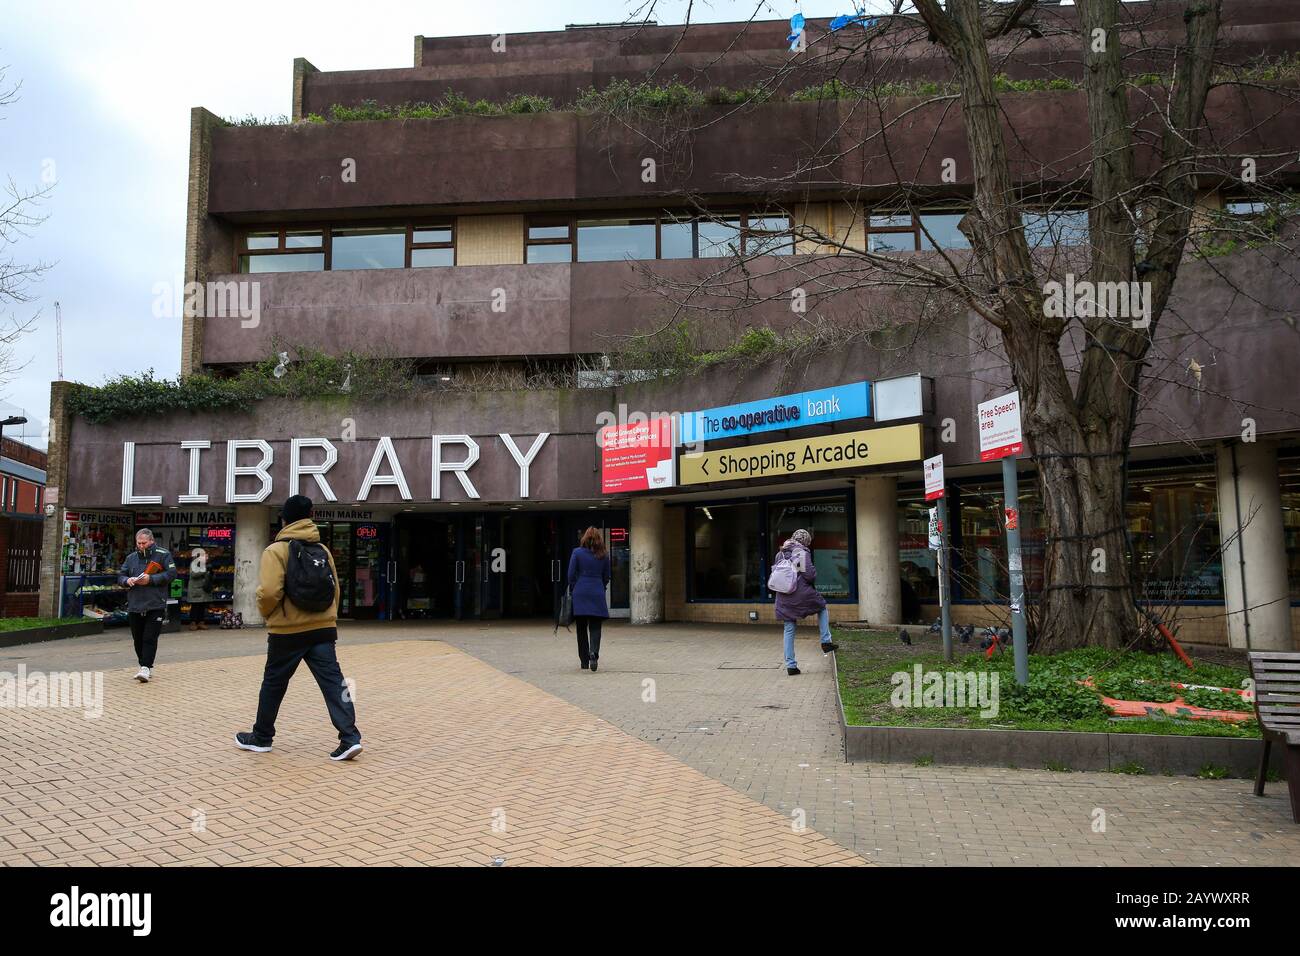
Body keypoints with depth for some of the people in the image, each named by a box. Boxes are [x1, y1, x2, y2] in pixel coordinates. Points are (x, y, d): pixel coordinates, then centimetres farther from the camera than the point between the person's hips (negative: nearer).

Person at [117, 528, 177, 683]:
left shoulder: (163, 554, 0)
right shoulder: (131, 557, 15)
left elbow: (171, 574, -8)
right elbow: (120, 576, 17)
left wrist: (150, 579, -15)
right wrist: (127, 580, -6)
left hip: (155, 605, -5)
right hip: (134, 606, 5)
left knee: (150, 638, -10)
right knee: (138, 639, 10)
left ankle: (146, 668, -9)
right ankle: (146, 667, 22)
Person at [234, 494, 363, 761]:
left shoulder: (276, 550, -8)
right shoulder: (323, 550, 9)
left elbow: (269, 591, -18)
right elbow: (335, 589, 12)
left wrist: (266, 612, 2)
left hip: (287, 630, -4)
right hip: (323, 628, 4)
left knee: (273, 683, 14)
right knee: (333, 682, -1)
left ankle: (261, 738, 29)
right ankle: (350, 738, -11)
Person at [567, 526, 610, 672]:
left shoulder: (577, 552, -2)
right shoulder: (604, 556, 4)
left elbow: (571, 575, -2)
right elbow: (606, 578, 10)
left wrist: (573, 591, 10)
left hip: (580, 594, -1)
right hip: (597, 594, 1)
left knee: (581, 628, 8)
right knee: (595, 627, 2)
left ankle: (584, 662, 11)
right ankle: (593, 652, -24)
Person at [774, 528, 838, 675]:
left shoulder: (780, 554, 12)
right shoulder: (803, 553, -7)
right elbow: (809, 575, -12)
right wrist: (814, 570, 9)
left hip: (784, 598, 5)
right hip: (801, 594, -5)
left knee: (789, 631, 10)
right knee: (822, 607, 24)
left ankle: (790, 665, 9)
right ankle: (826, 642, 18)